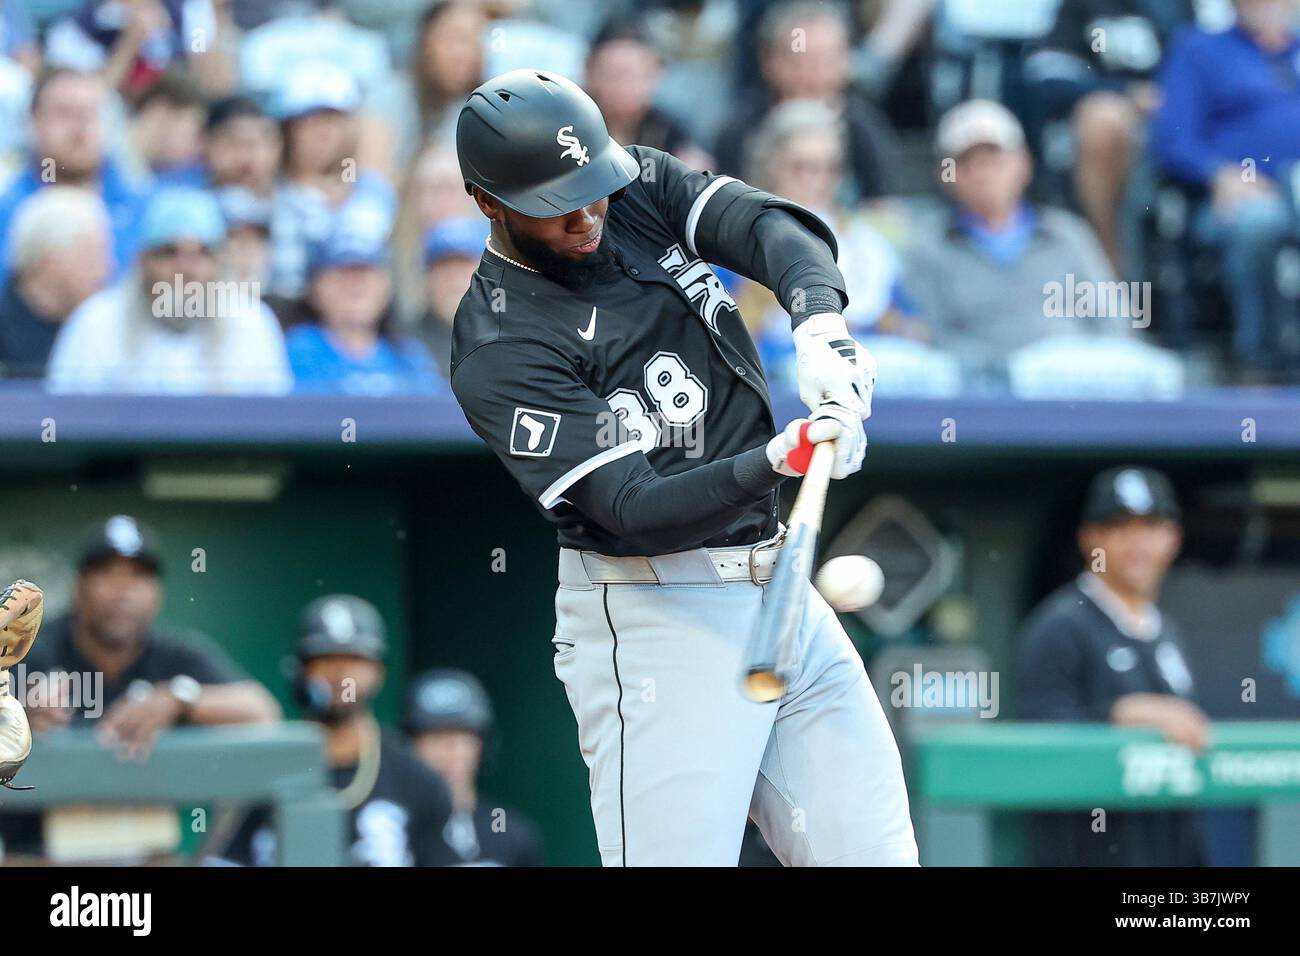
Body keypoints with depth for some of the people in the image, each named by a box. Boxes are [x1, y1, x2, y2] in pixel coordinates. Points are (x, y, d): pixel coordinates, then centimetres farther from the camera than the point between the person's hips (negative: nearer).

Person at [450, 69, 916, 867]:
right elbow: (635, 510, -21)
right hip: (656, 620, -6)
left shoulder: (643, 190, 6)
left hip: (780, 589, 6)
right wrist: (776, 461, -37)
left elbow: (772, 226, -10)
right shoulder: (500, 352, -14)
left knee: (877, 855, 2)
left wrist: (819, 323, -32)